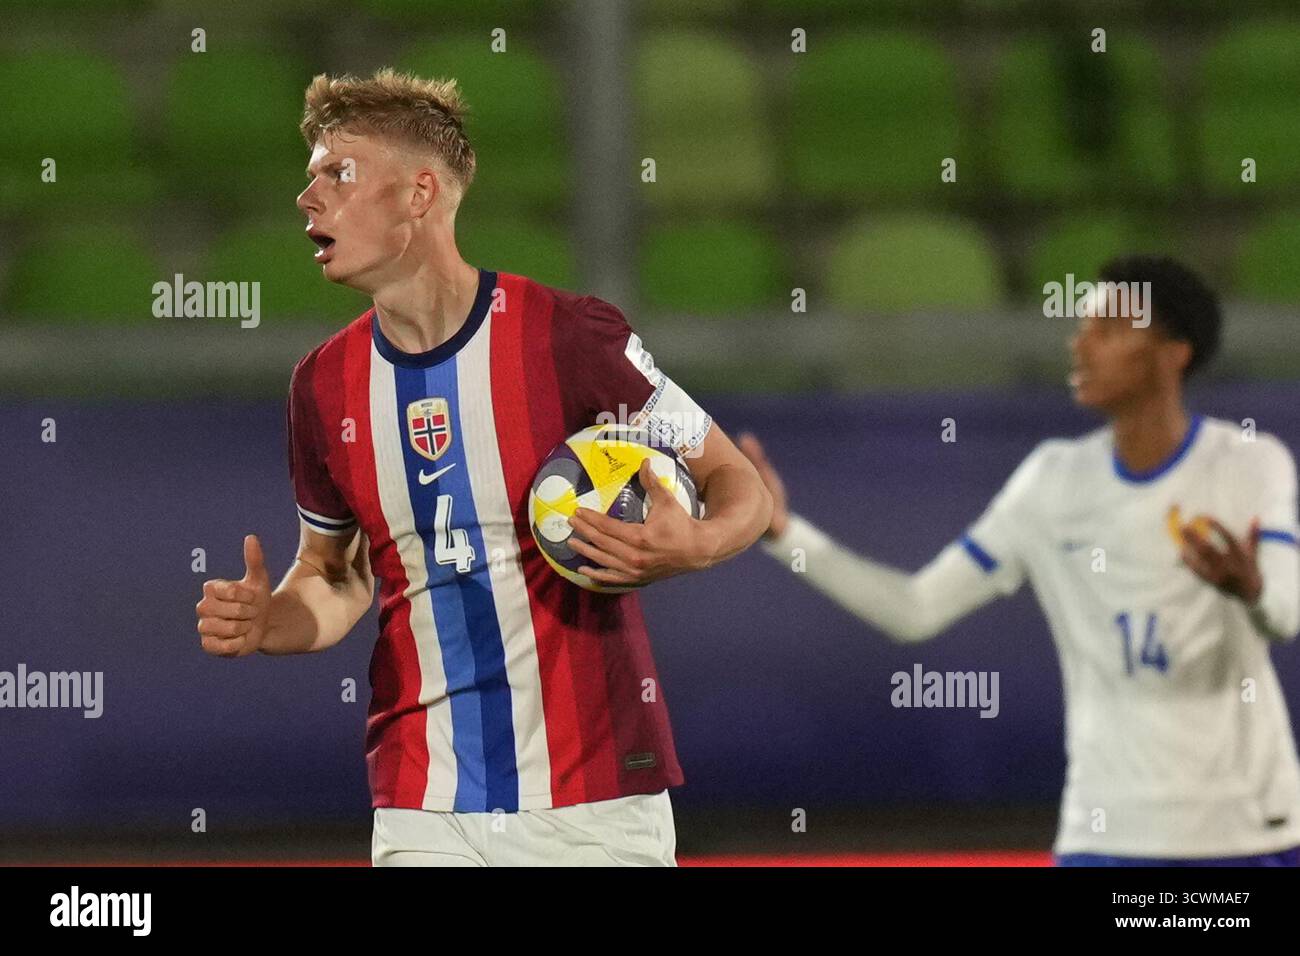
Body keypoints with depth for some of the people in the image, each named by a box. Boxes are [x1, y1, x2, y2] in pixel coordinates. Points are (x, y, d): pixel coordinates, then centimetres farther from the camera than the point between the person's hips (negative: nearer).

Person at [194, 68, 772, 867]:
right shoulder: (325, 386, 6)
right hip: (423, 812, 4)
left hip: (593, 801, -4)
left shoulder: (570, 336, -9)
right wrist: (269, 622, -3)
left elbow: (741, 487, -2)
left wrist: (695, 546, -24)